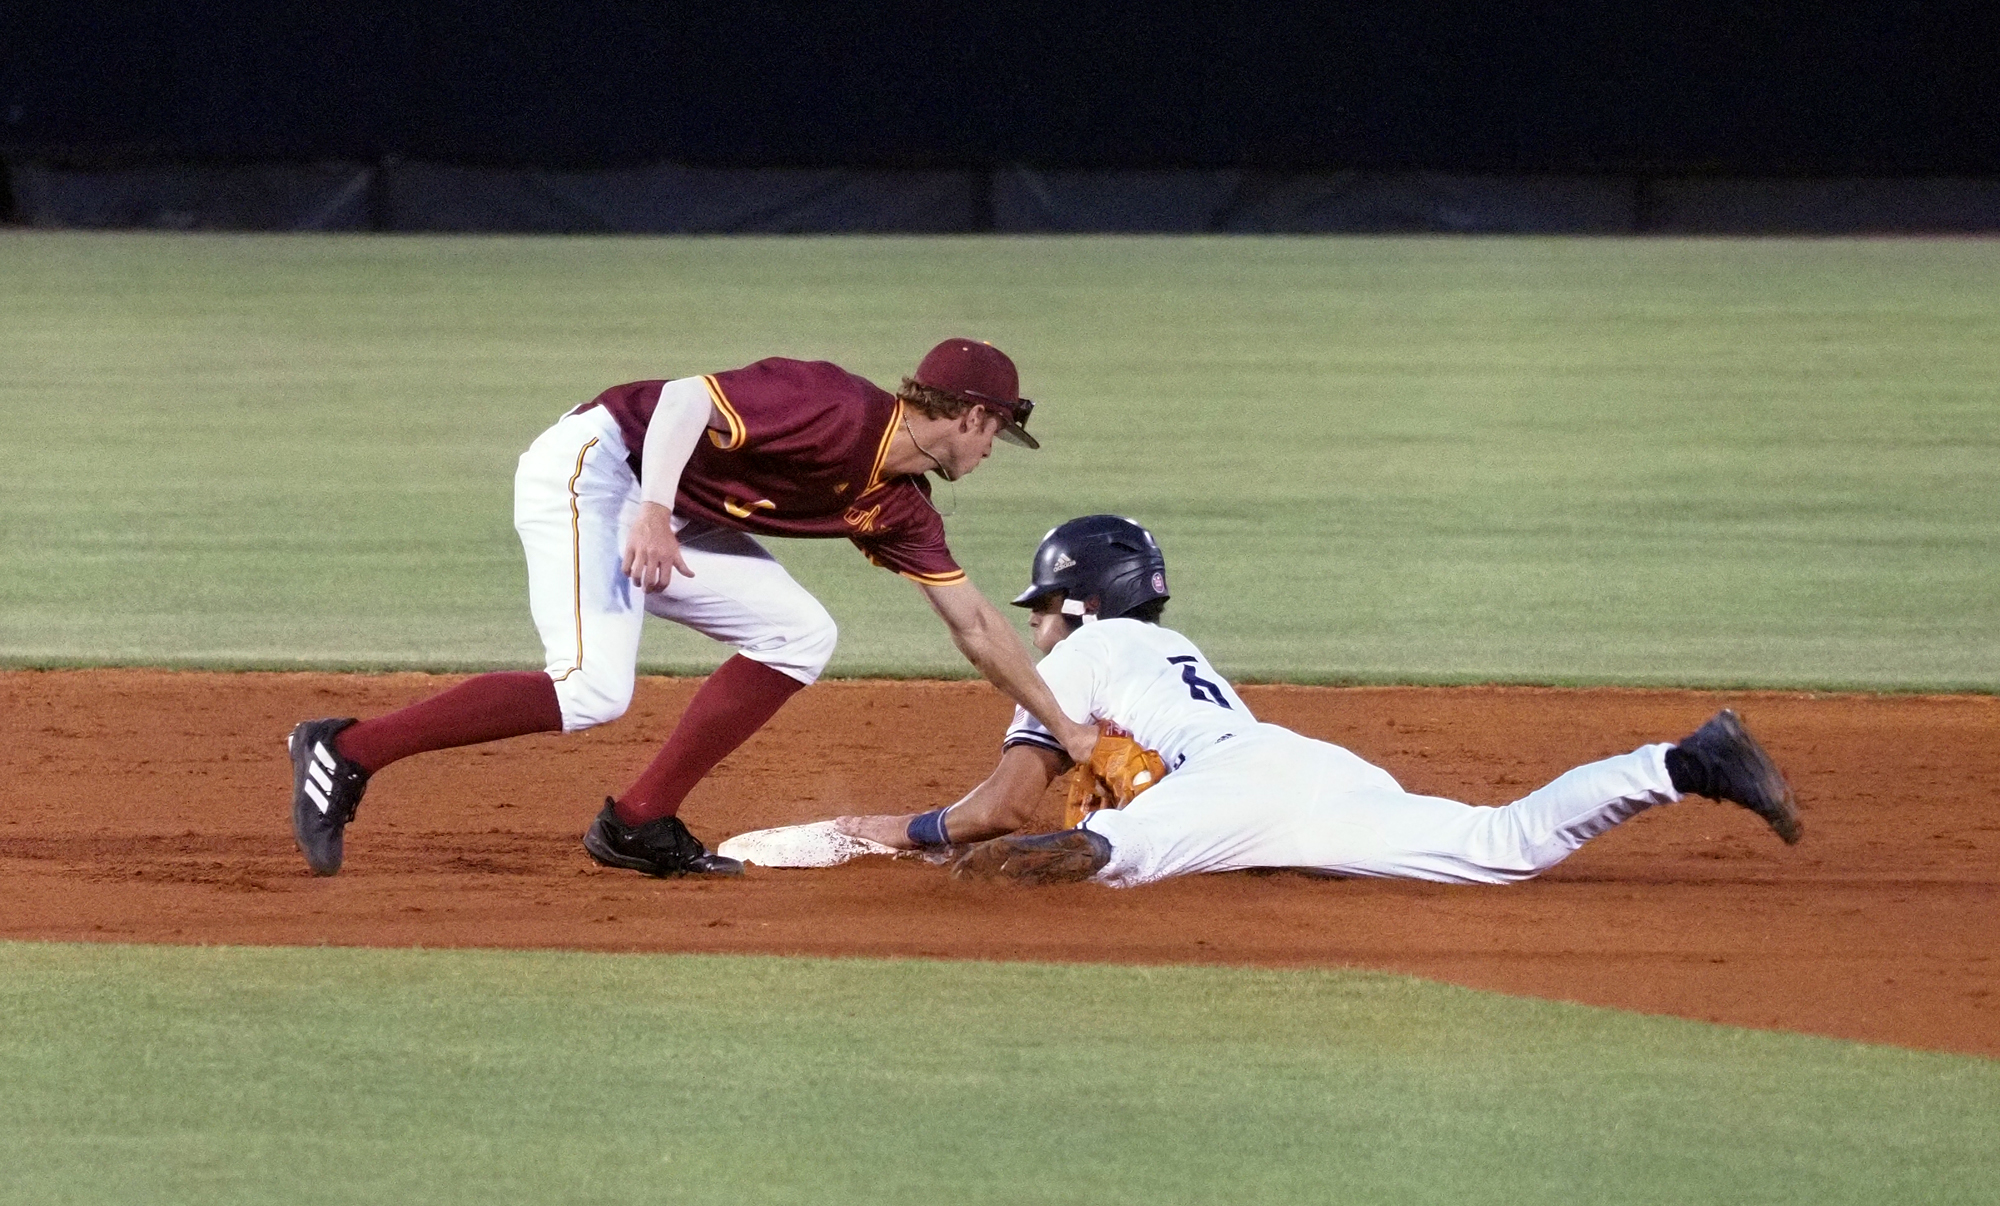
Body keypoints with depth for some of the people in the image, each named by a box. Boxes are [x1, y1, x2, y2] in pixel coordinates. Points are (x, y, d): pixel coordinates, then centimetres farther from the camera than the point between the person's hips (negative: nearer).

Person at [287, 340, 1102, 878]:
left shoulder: (896, 507, 9)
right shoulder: (842, 413, -18)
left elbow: (975, 625, 18)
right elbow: (686, 398, -26)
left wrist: (1064, 728, 21)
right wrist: (654, 510, -40)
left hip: (664, 512, 10)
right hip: (591, 467, -10)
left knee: (798, 637, 4)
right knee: (594, 690, -25)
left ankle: (639, 824, 1)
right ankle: (347, 752, -21)